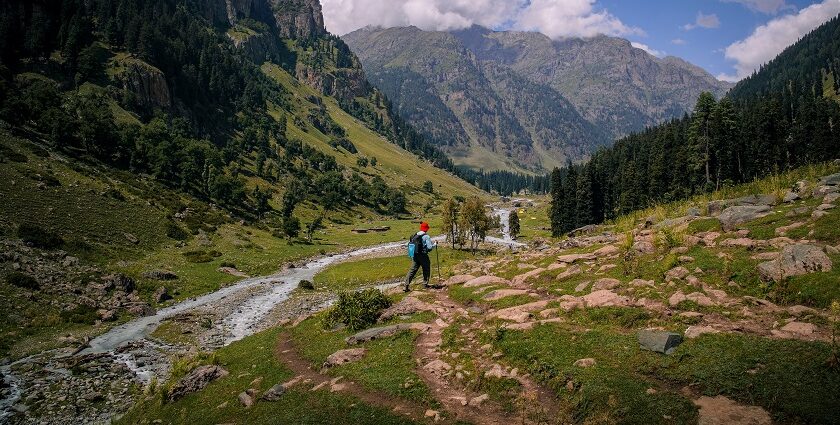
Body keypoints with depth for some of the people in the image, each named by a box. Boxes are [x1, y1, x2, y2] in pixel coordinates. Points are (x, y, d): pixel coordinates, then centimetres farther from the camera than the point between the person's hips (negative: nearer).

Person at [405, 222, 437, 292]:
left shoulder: (414, 236, 7)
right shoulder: (426, 236, -12)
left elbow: (410, 245, 11)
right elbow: (430, 247, -15)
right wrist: (435, 244, 2)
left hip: (415, 256, 5)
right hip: (423, 256, -5)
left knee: (412, 270, 5)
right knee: (426, 270, 15)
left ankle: (406, 285, -3)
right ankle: (425, 284, 19)